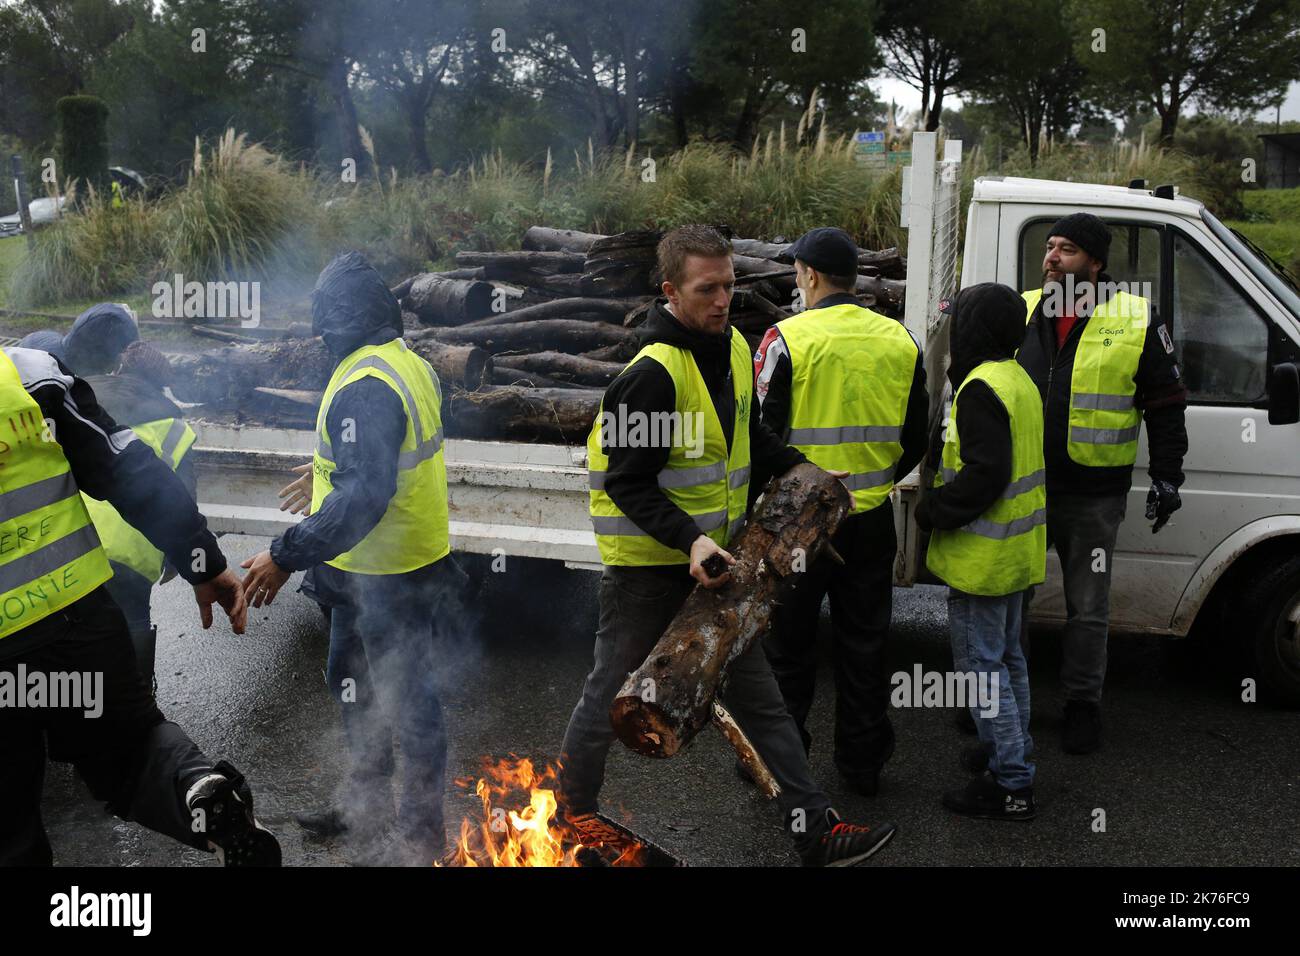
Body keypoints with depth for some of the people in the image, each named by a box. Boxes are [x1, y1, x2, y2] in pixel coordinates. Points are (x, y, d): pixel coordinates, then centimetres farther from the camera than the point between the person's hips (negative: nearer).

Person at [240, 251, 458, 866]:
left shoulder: (365, 387, -27)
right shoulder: (407, 361, 5)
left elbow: (363, 496, -36)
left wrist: (287, 556, -34)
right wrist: (329, 468, 31)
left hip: (387, 578, -10)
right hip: (368, 568, 10)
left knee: (406, 698, 5)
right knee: (351, 680, 24)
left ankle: (420, 832, 23)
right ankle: (365, 802, 42)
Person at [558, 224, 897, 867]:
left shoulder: (733, 347, 3)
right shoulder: (652, 373, -23)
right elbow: (627, 483, -21)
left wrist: (801, 471, 9)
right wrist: (687, 541, -31)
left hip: (714, 557, 8)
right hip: (647, 565, -7)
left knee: (756, 691, 10)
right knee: (615, 690, 10)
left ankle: (814, 828, 16)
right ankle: (574, 802, 34)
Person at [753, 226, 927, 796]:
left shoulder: (788, 338, -13)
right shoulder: (900, 341, 3)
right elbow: (916, 440, 9)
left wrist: (759, 503, 3)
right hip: (872, 520, 4)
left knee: (789, 643, 10)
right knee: (864, 642, 16)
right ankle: (863, 761, 26)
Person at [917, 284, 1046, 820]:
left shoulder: (982, 389, -21)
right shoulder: (1018, 381, 12)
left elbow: (984, 474, -27)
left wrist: (932, 511, -15)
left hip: (983, 556, -10)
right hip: (1015, 552, 10)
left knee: (981, 665, -3)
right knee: (1006, 657, 21)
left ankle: (1011, 786, 2)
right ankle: (1012, 753, 34)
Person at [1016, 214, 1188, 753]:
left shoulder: (1136, 321, -4)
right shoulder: (1021, 313, 4)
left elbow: (1166, 405, 1)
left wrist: (1167, 475, -3)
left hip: (1094, 496, -3)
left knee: (1088, 609, 8)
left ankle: (1083, 704, 24)